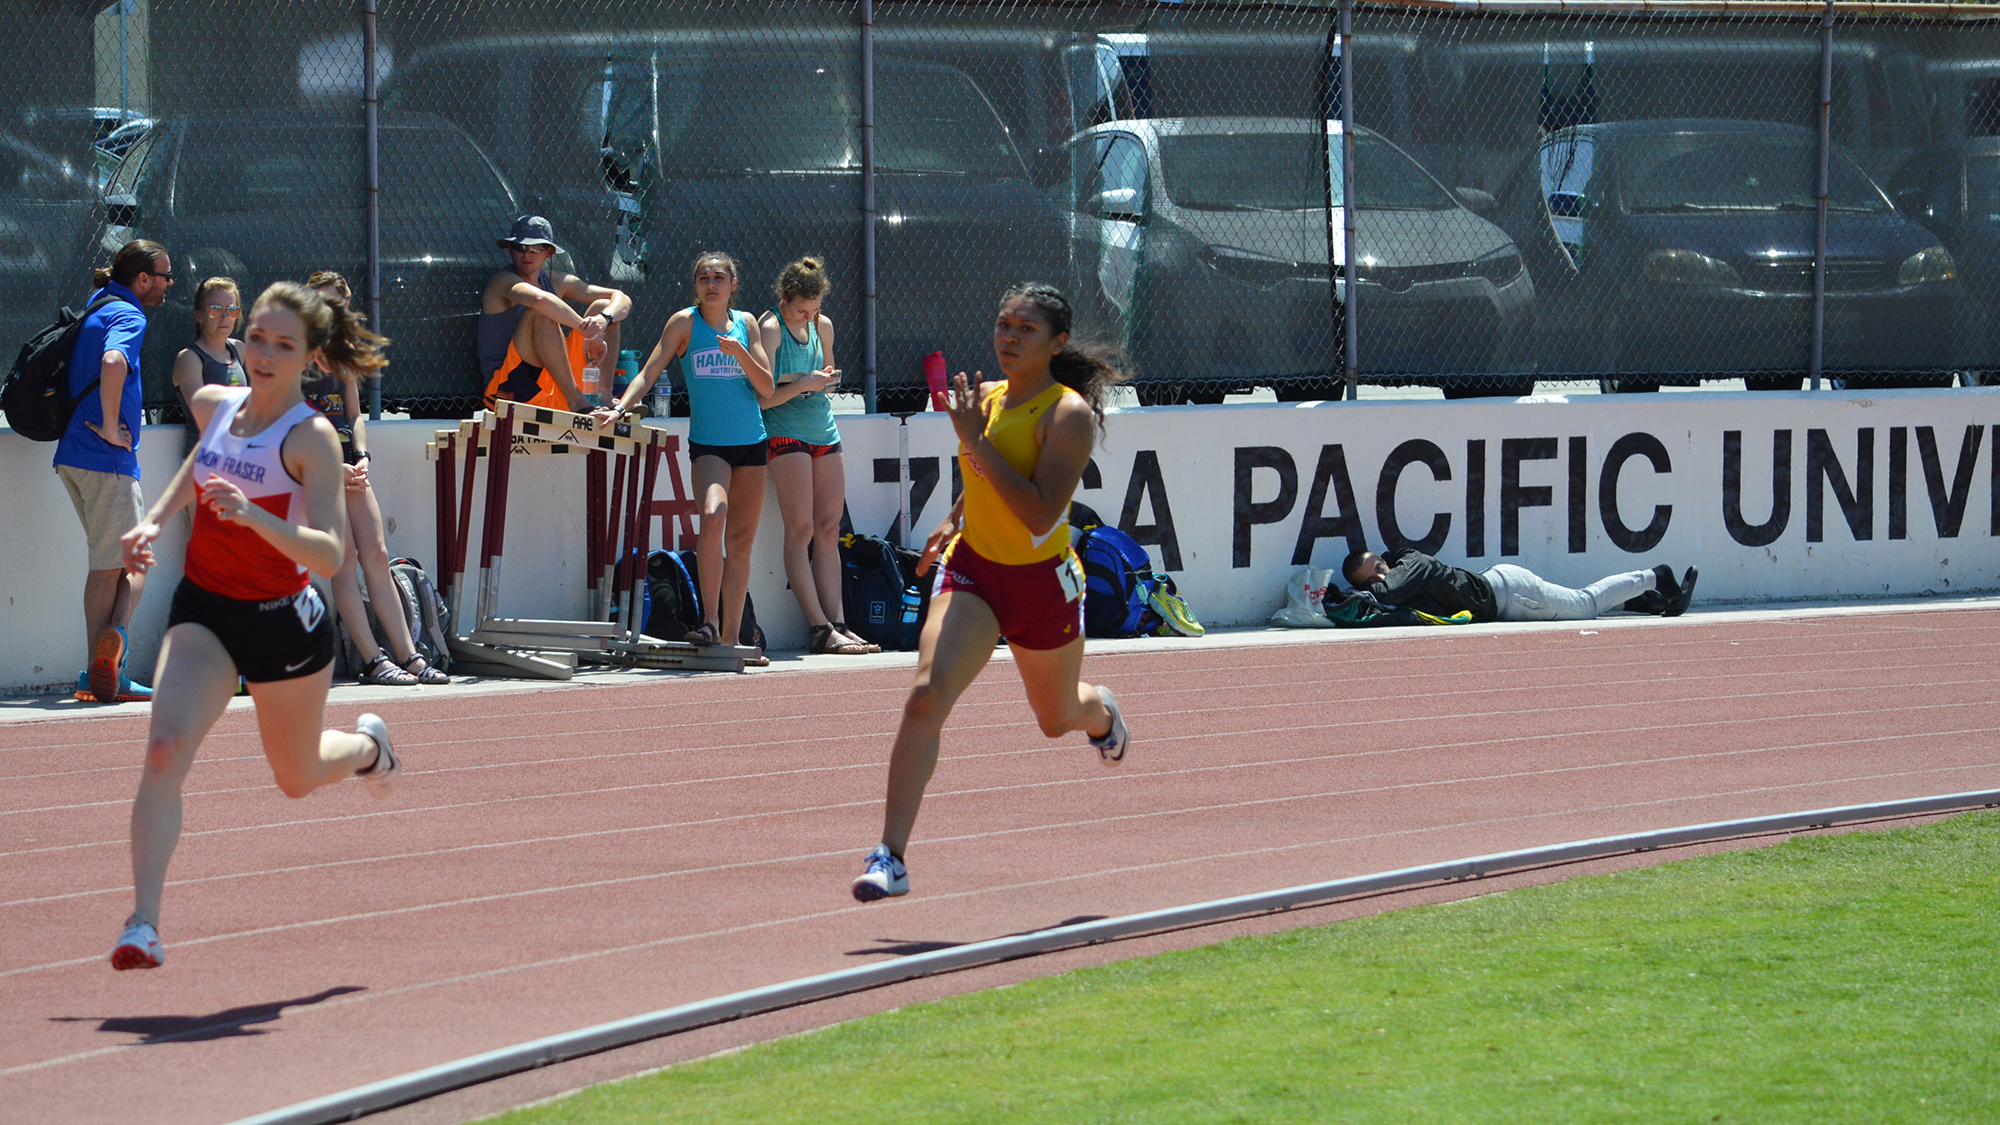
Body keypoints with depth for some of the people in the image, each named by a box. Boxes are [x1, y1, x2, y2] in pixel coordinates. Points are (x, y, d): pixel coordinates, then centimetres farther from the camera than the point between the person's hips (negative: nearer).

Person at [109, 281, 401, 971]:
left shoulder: (311, 436, -19)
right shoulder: (213, 404, -1)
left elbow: (330, 554, -28)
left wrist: (251, 514, -43)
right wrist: (154, 521, 10)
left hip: (283, 620, -3)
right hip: (203, 609, 3)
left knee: (297, 778, 17)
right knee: (165, 748, -21)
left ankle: (367, 746, 54)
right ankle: (143, 923, -25)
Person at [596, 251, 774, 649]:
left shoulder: (746, 324, 8)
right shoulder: (685, 322, -1)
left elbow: (766, 386, 5)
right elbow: (649, 372, -6)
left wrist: (740, 353, -12)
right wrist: (621, 406, -22)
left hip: (751, 442, 4)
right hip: (708, 442, -4)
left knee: (740, 541, 6)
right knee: (713, 514, -29)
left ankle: (731, 637, 13)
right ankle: (709, 622, -26)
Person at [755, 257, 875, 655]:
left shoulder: (822, 326, 12)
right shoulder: (770, 328, -8)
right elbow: (763, 397, -11)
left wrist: (827, 378, 4)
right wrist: (802, 384, -21)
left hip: (824, 431, 7)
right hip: (785, 432, -7)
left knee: (828, 530, 2)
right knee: (801, 530, -10)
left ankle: (836, 624, 0)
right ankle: (820, 628, -13)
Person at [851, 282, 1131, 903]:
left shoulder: (1069, 415, -18)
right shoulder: (987, 398, 2)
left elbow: (1041, 514, -30)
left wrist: (977, 441, -30)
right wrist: (954, 521, 20)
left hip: (1042, 583, -3)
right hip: (972, 569, 3)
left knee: (1058, 717, 21)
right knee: (925, 697, -21)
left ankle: (1103, 713, 62)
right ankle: (890, 856, -25)